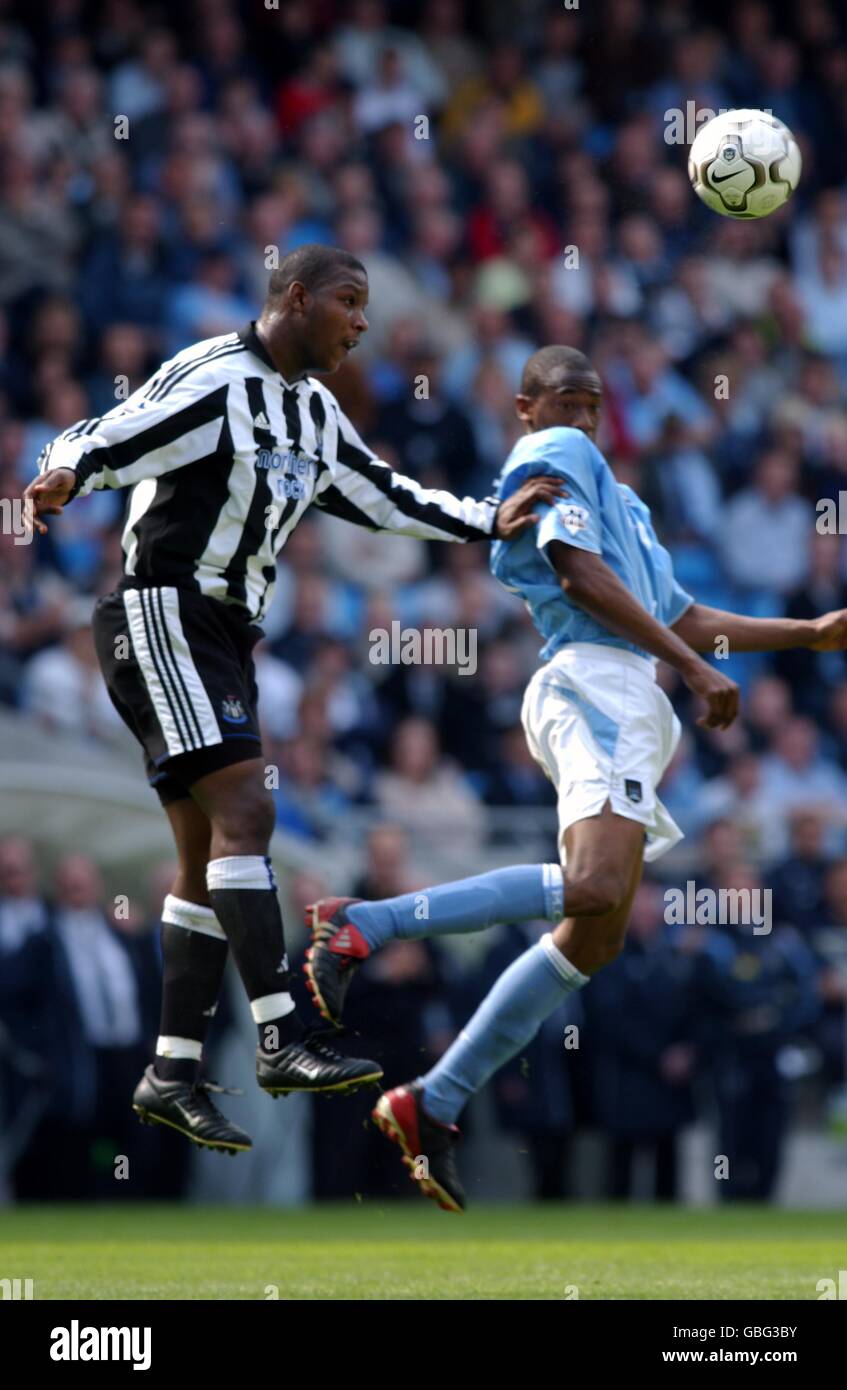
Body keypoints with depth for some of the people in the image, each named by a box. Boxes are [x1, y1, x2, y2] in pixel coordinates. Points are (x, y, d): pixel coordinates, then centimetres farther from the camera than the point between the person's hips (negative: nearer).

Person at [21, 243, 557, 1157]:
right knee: (243, 810, -21)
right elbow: (103, 442, -23)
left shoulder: (312, 413, 16)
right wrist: (63, 478, -44)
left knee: (209, 856, 6)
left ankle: (173, 1074, 8)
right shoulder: (213, 381, -12)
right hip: (163, 618, -10)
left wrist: (489, 523, 23)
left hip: (223, 638, 10)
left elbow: (384, 499, 28)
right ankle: (281, 1038, -28)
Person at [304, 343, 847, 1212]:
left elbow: (682, 618, 35)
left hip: (629, 704, 10)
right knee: (593, 889, -32)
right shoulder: (555, 454, 5)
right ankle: (365, 924, -29)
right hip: (598, 682, -10)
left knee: (594, 939, 3)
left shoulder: (617, 500, 34)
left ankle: (433, 1108, 1)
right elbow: (579, 571, -9)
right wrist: (694, 667, -13)